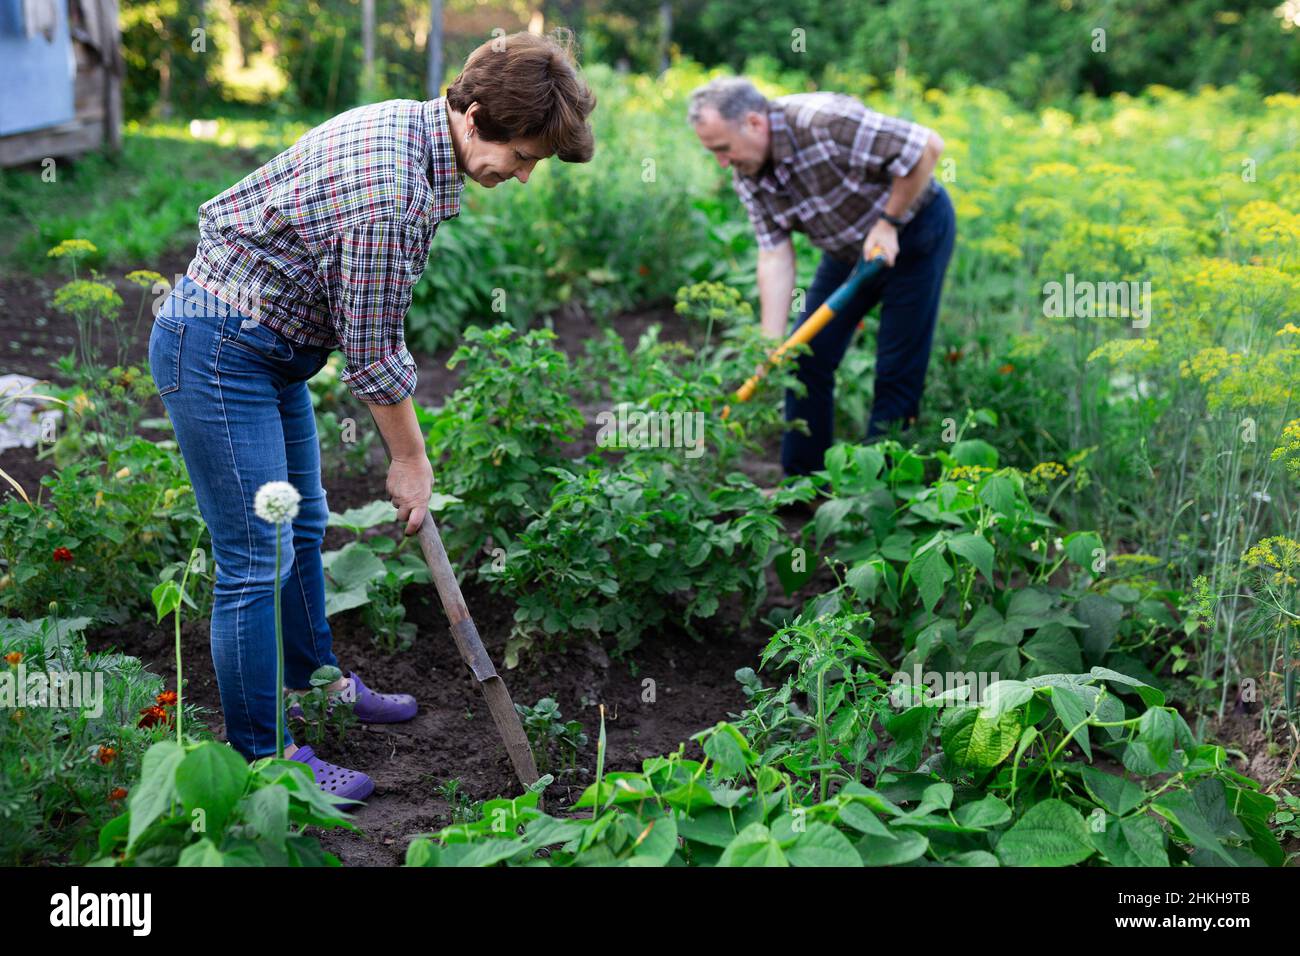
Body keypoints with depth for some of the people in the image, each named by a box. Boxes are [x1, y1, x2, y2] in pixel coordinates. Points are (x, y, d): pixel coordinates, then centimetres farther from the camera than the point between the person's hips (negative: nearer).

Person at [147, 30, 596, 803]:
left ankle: (315, 677, 41)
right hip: (217, 351, -10)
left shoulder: (415, 127, 1)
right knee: (257, 558, -4)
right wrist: (410, 458, -6)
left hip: (274, 346, 10)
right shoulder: (391, 188, -30)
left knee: (303, 526, 22)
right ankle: (261, 755, 9)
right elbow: (369, 352, -21)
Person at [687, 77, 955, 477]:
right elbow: (775, 256, -12)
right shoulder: (747, 175, -10)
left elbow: (928, 145, -29)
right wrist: (771, 345, -19)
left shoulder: (824, 122, -33)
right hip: (848, 246, 7)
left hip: (915, 229, -7)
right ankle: (801, 483, 15)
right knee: (808, 357, 5)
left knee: (898, 372, -6)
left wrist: (889, 222, -23)